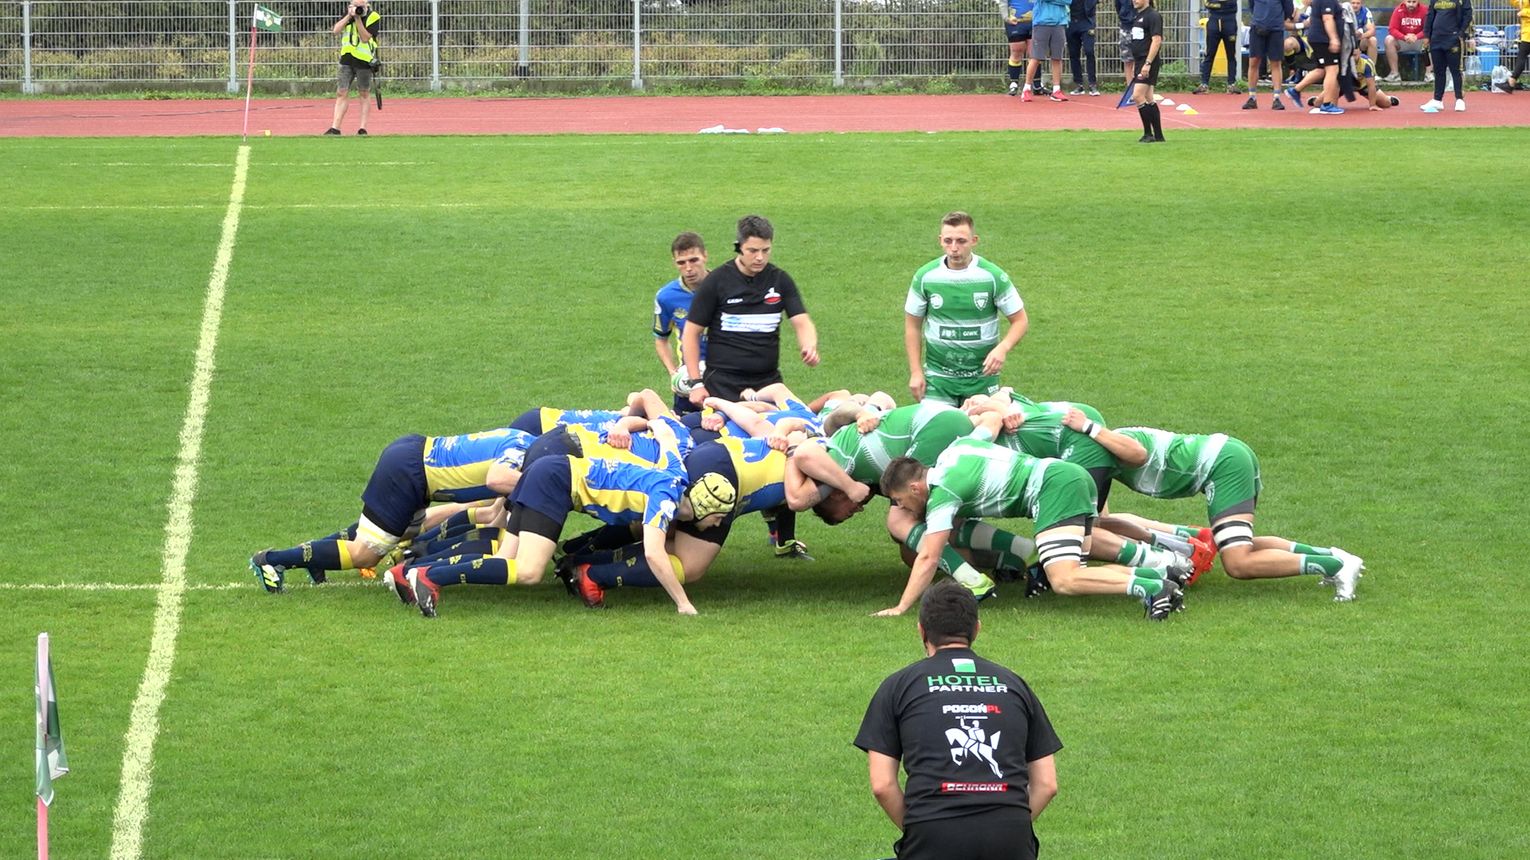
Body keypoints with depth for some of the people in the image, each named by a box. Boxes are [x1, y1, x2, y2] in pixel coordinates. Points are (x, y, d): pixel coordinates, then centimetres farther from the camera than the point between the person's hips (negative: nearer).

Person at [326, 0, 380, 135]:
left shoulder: (374, 17, -8)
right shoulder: (348, 13, 7)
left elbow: (365, 38, -17)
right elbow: (336, 30, -3)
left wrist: (358, 19, -20)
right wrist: (349, 16, -12)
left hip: (364, 60, -4)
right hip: (347, 58, 4)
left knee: (364, 93, 4)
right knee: (341, 93, 0)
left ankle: (362, 128, 9)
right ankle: (335, 128, -1)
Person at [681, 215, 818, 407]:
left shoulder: (780, 280, 6)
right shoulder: (716, 281, -2)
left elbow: (801, 322, 1)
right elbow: (691, 333, 1)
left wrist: (809, 348, -23)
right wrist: (696, 383, -5)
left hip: (768, 380, 3)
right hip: (722, 382, -3)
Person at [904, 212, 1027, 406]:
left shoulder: (992, 276, -8)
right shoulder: (926, 277, -4)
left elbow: (1020, 320, -2)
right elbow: (913, 325, 5)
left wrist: (1002, 348, -21)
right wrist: (915, 372, -1)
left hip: (982, 376, -1)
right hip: (938, 375, 1)